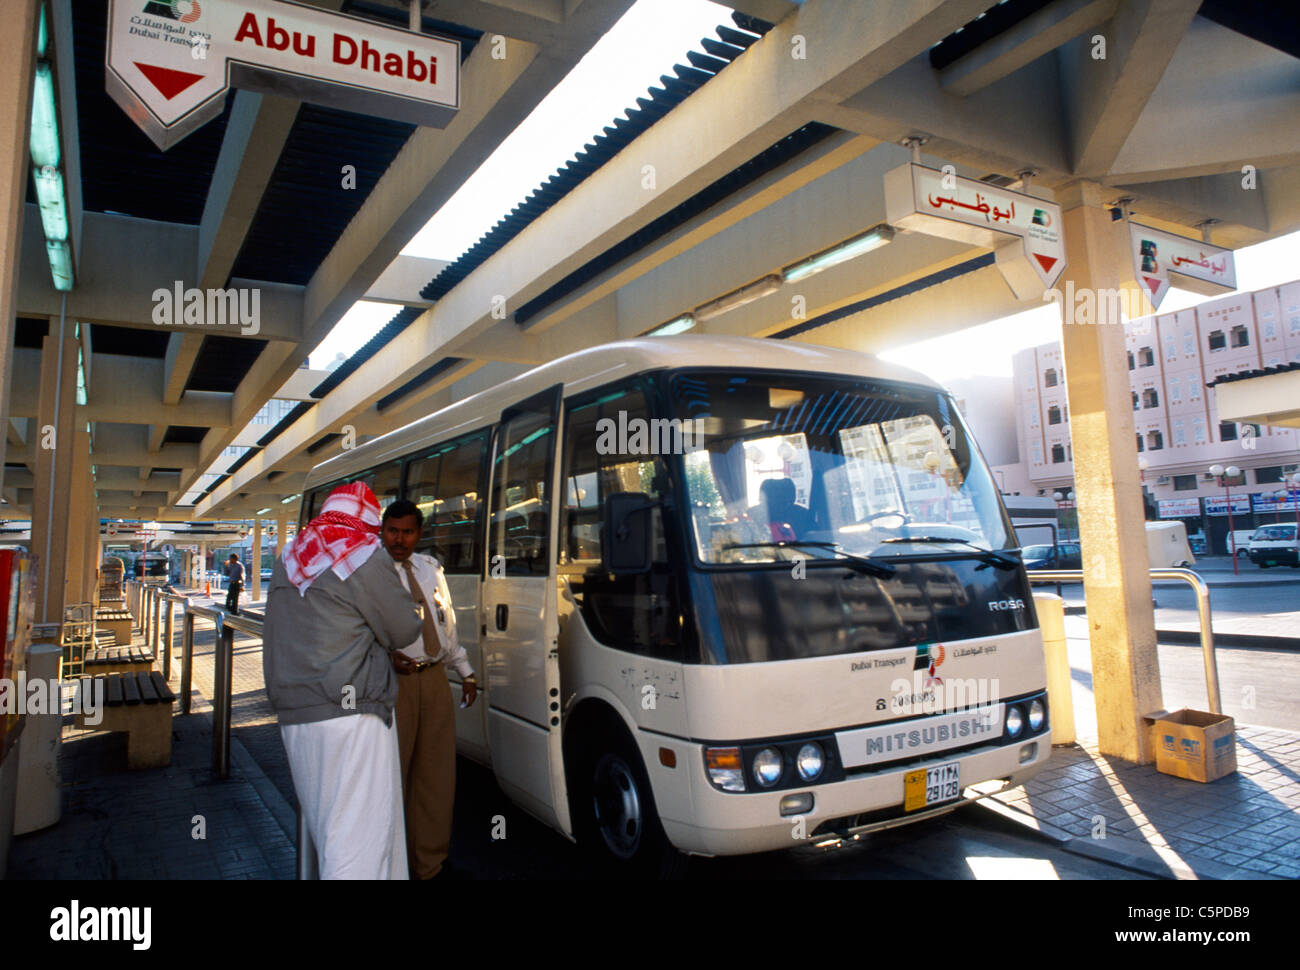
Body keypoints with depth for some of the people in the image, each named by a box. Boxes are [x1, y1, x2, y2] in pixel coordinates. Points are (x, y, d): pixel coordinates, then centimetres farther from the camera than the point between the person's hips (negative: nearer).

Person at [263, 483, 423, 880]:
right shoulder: (367, 561, -10)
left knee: (324, 830, 18)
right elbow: (405, 630, -4)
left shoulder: (286, 563, 14)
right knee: (358, 834, -5)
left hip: (294, 718, 8)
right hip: (351, 716, -8)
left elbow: (277, 639, 22)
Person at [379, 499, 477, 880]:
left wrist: (465, 671, 20)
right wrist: (388, 655, -24)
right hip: (393, 682, -6)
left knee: (437, 775, 11)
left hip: (435, 679, 6)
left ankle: (431, 862, 25)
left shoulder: (431, 568, 14)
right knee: (392, 775, 2)